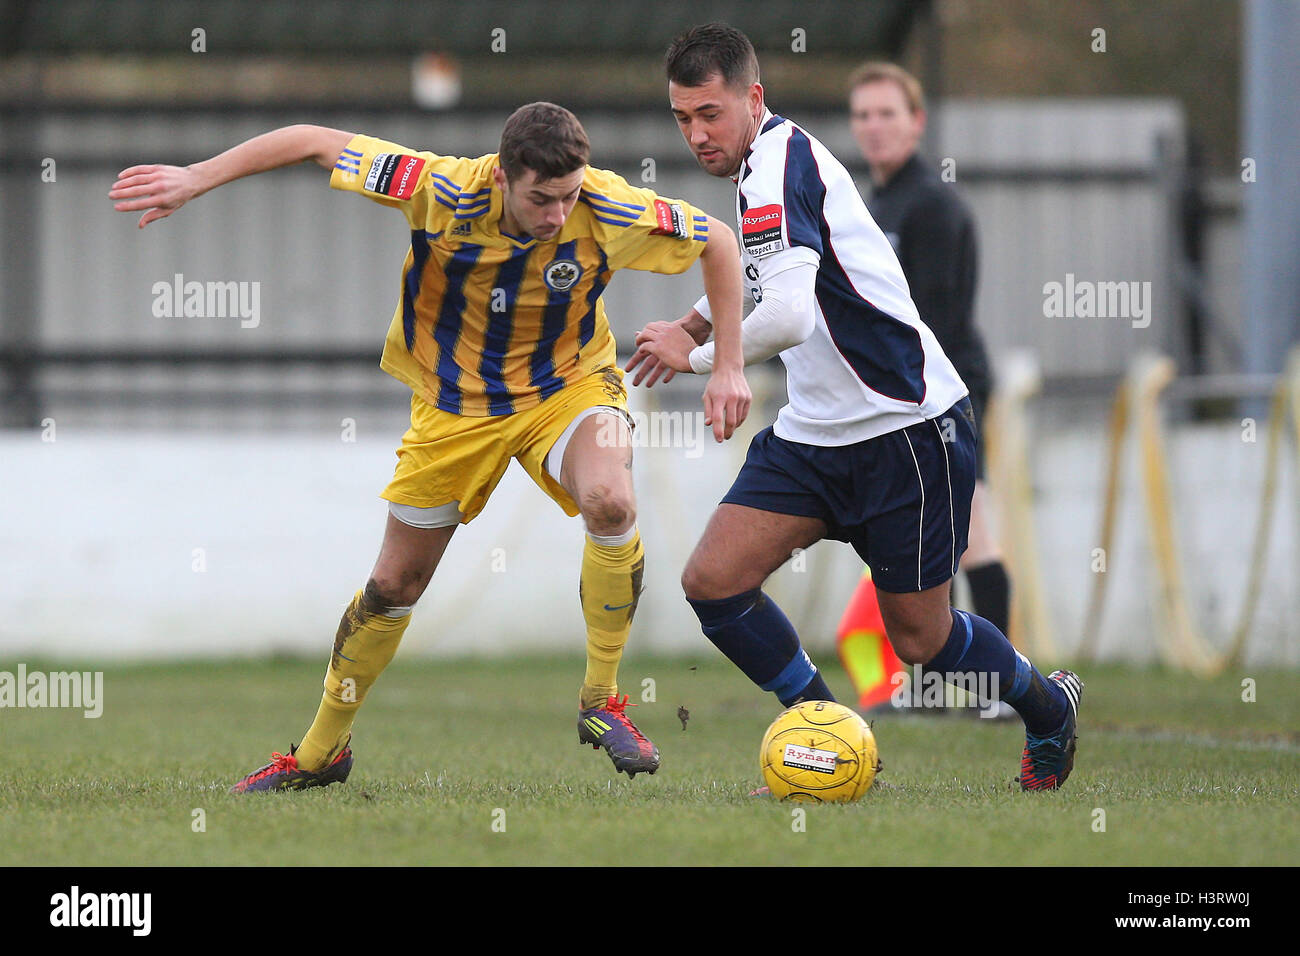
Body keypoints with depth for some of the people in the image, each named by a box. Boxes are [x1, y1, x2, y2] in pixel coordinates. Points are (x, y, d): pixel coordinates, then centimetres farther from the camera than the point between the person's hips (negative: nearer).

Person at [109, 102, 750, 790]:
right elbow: (315, 143, -19)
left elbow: (717, 240, -10)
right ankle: (319, 753, 29)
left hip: (567, 384, -1)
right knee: (396, 581, 8)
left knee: (609, 501, -33)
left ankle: (601, 701, -14)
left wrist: (729, 367, -13)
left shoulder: (611, 213, -27)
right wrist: (197, 179, -22)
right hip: (453, 399, 1)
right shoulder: (443, 191, -29)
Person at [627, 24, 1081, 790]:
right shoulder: (766, 161, 9)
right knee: (713, 581, -7)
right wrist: (699, 319, 28)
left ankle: (1052, 709, 31)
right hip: (815, 433, 9)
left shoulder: (778, 162, -20)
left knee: (920, 638, 2)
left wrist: (696, 354, -17)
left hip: (909, 429, -9)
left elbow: (789, 317, -32)